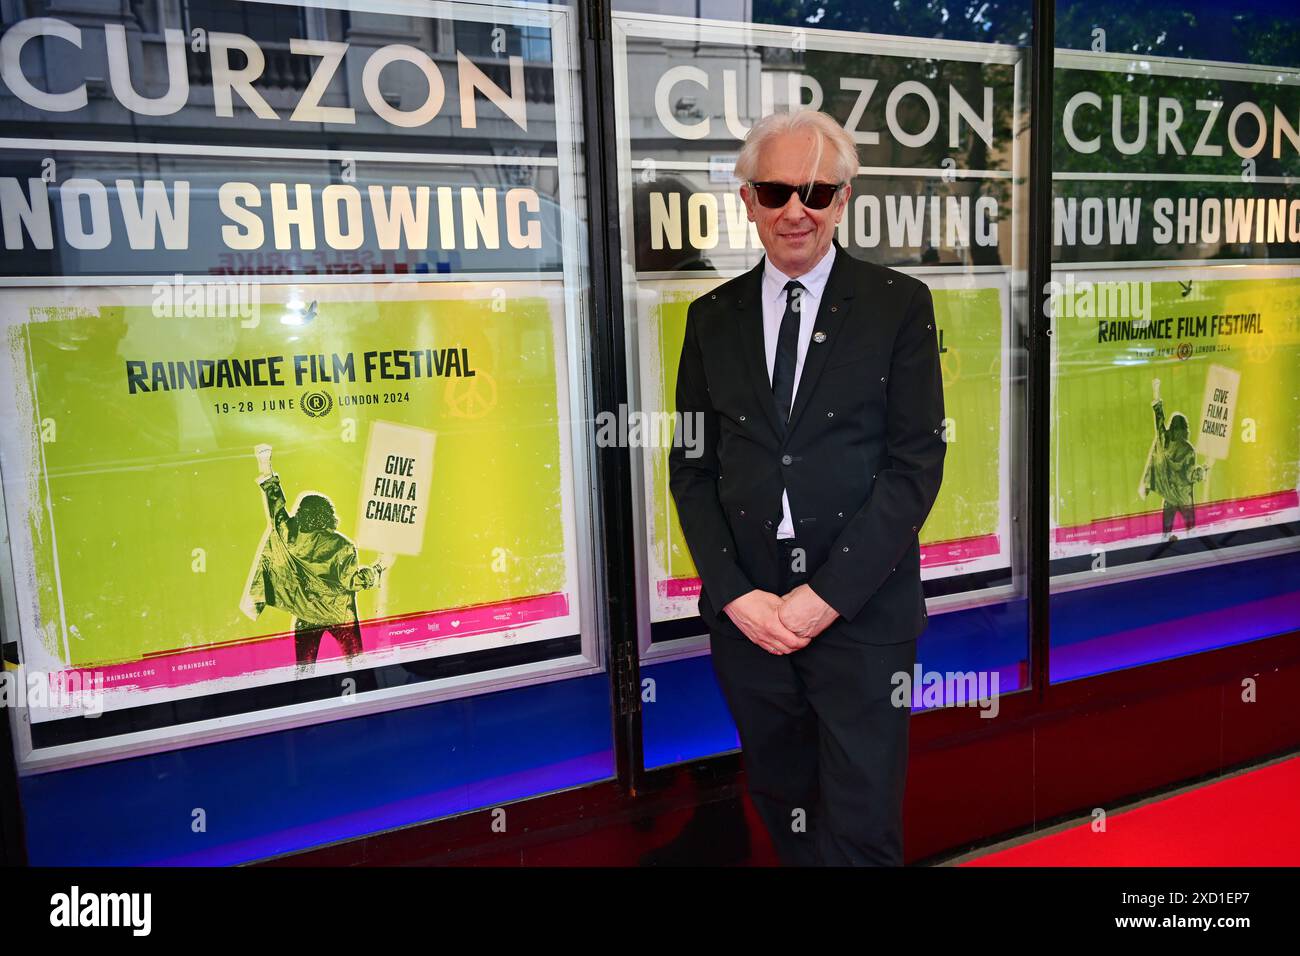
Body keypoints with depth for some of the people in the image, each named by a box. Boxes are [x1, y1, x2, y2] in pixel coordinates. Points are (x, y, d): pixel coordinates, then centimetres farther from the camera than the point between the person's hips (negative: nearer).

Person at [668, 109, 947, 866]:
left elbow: (917, 463, -7)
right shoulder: (713, 316, 7)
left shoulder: (900, 305, -1)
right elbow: (691, 468, 5)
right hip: (747, 612, 3)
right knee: (782, 805, 18)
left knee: (860, 830, 6)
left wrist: (829, 594, -13)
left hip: (862, 609, -2)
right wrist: (735, 593, -6)